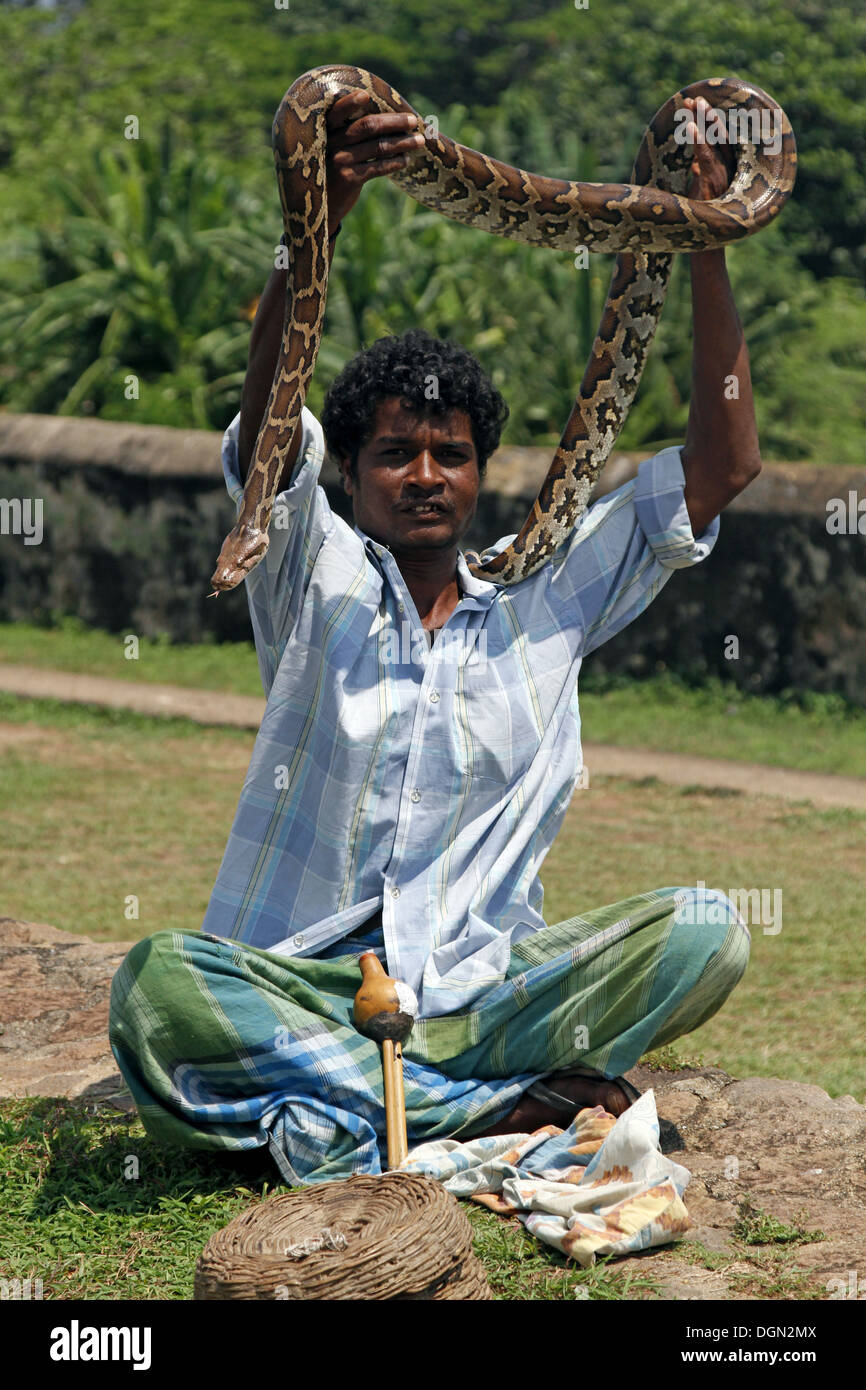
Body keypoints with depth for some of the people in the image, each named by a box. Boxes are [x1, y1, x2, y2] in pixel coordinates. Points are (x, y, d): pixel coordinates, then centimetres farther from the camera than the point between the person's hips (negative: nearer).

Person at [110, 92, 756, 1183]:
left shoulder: (545, 600, 13)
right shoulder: (316, 578, 7)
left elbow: (723, 463, 9)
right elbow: (269, 410, -13)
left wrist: (705, 244, 0)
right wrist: (319, 216, -29)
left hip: (480, 987, 2)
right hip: (293, 986, -2)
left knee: (704, 931, -22)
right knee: (157, 984, -34)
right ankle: (508, 1108, -29)